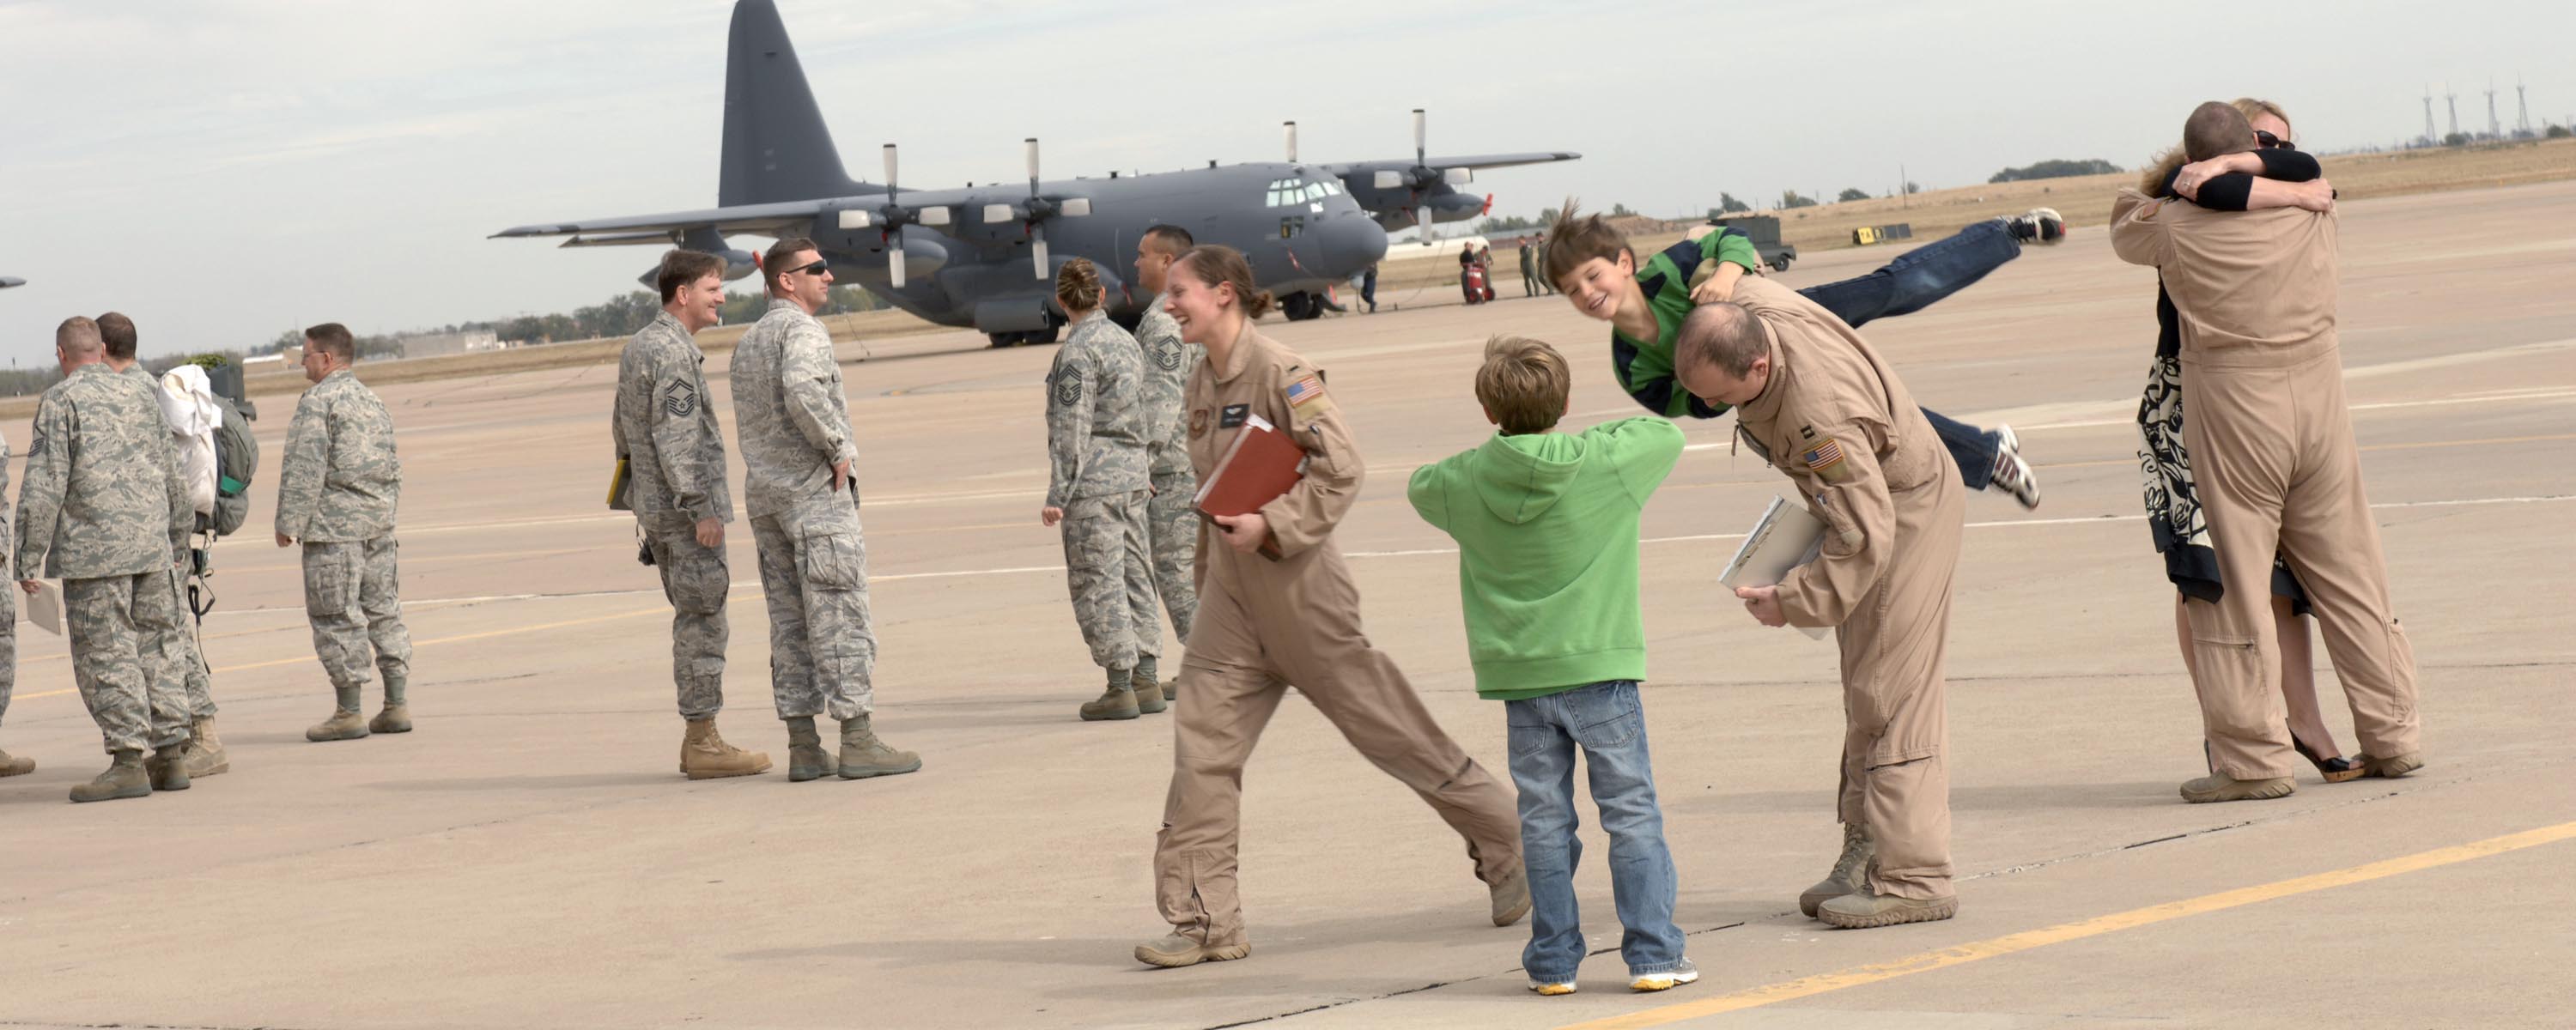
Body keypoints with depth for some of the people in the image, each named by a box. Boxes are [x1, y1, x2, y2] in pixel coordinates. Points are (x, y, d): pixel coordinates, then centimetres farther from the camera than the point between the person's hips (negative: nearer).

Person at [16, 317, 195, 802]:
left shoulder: (60, 401, -5)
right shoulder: (140, 399, 16)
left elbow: (45, 485, -11)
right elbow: (173, 482, 21)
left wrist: (29, 557, -8)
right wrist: (177, 544, 32)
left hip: (94, 552, -6)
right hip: (151, 550, 7)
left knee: (106, 655, -4)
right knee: (151, 652, 11)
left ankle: (129, 761, -7)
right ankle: (171, 756, 9)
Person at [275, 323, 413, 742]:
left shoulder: (317, 401, -9)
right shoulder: (374, 401, 17)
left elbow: (305, 468, -14)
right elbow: (392, 466, 20)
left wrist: (289, 522, -11)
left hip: (334, 522, -8)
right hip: (379, 522, 8)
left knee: (337, 617, -4)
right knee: (383, 611, 11)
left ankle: (349, 712, -4)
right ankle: (397, 705, 10)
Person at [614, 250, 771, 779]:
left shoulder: (636, 347, 14)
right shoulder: (673, 353, -17)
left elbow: (622, 427, 21)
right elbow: (676, 439, -22)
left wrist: (636, 488, 26)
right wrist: (701, 510, -21)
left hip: (654, 509, 10)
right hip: (685, 508, -10)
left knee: (693, 620, 14)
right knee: (703, 621, -6)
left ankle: (698, 739, 15)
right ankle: (703, 743, -5)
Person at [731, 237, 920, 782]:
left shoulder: (747, 343, 18)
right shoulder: (802, 331, -11)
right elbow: (803, 391, -30)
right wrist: (838, 448, -19)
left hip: (764, 492, 9)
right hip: (816, 490, -9)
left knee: (790, 622, 7)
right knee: (841, 618, -7)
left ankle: (803, 747, 6)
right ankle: (858, 742, -8)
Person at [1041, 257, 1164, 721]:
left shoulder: (1078, 352, -14)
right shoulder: (1127, 342, 11)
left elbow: (1071, 429, -17)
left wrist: (1057, 495, -16)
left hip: (1094, 478, -8)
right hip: (1131, 474, 8)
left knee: (1097, 583, -4)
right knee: (1134, 575, 11)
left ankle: (1121, 687, -5)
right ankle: (1146, 682, 13)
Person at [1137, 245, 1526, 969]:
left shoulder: (1279, 373, -14)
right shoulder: (1204, 382, 10)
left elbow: (1340, 468, -19)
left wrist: (1271, 526, -27)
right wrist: (1206, 575, 20)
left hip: (1299, 589, -8)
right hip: (1232, 597, 8)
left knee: (1389, 730, 2)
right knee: (1201, 746, -1)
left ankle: (1509, 847, 18)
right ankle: (1202, 920, 2)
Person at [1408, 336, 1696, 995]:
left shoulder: (1465, 483, -2)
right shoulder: (1606, 464, -9)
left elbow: (1420, 486, 21)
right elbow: (1668, 434, 11)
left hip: (1519, 676, 2)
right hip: (1599, 667, -2)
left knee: (1543, 821, 8)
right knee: (1632, 812, 4)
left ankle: (1553, 960, 10)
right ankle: (1652, 952, 2)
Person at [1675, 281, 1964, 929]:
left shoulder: (1821, 414, -40)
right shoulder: (1746, 305, -17)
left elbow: (1865, 539, -35)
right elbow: (1739, 274, 11)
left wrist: (1793, 602, -26)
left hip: (1908, 514, -10)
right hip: (1866, 499, 10)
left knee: (1890, 692, -12)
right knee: (1865, 692, 12)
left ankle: (1913, 876, -11)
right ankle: (1867, 853, 17)